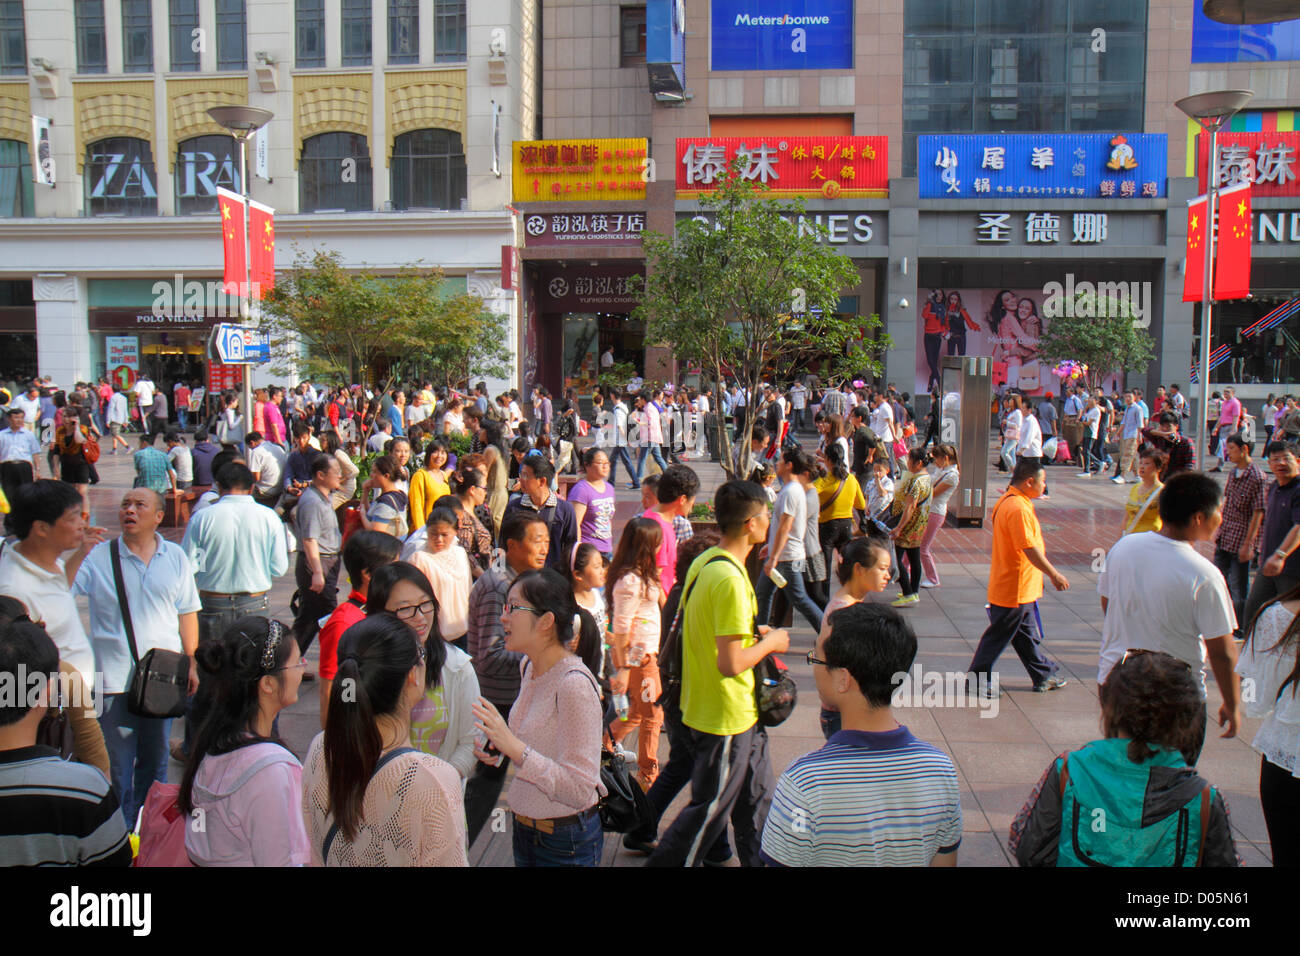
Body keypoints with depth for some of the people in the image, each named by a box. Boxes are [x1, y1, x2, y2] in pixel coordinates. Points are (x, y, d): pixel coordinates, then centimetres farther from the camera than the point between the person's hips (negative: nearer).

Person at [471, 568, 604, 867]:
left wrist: (514, 747, -30)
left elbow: (580, 790, -25)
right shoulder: (529, 666, 2)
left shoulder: (574, 683, -24)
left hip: (565, 843, -7)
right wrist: (502, 745, -1)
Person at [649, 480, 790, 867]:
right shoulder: (730, 579, -27)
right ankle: (663, 862, 24)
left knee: (756, 798, 21)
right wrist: (769, 643, -13)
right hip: (725, 720, -9)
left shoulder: (704, 561, 3)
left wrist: (751, 632, 10)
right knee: (710, 811, 9)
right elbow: (731, 664, -29)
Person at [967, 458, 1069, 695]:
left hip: (1021, 588, 10)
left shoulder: (1006, 501, 10)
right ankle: (978, 679, 11)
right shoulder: (1018, 509, -24)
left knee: (1026, 634, 19)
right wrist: (1054, 575, -17)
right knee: (999, 635, 1)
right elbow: (1030, 549, -26)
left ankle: (1044, 676, 31)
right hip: (1015, 589, -10)